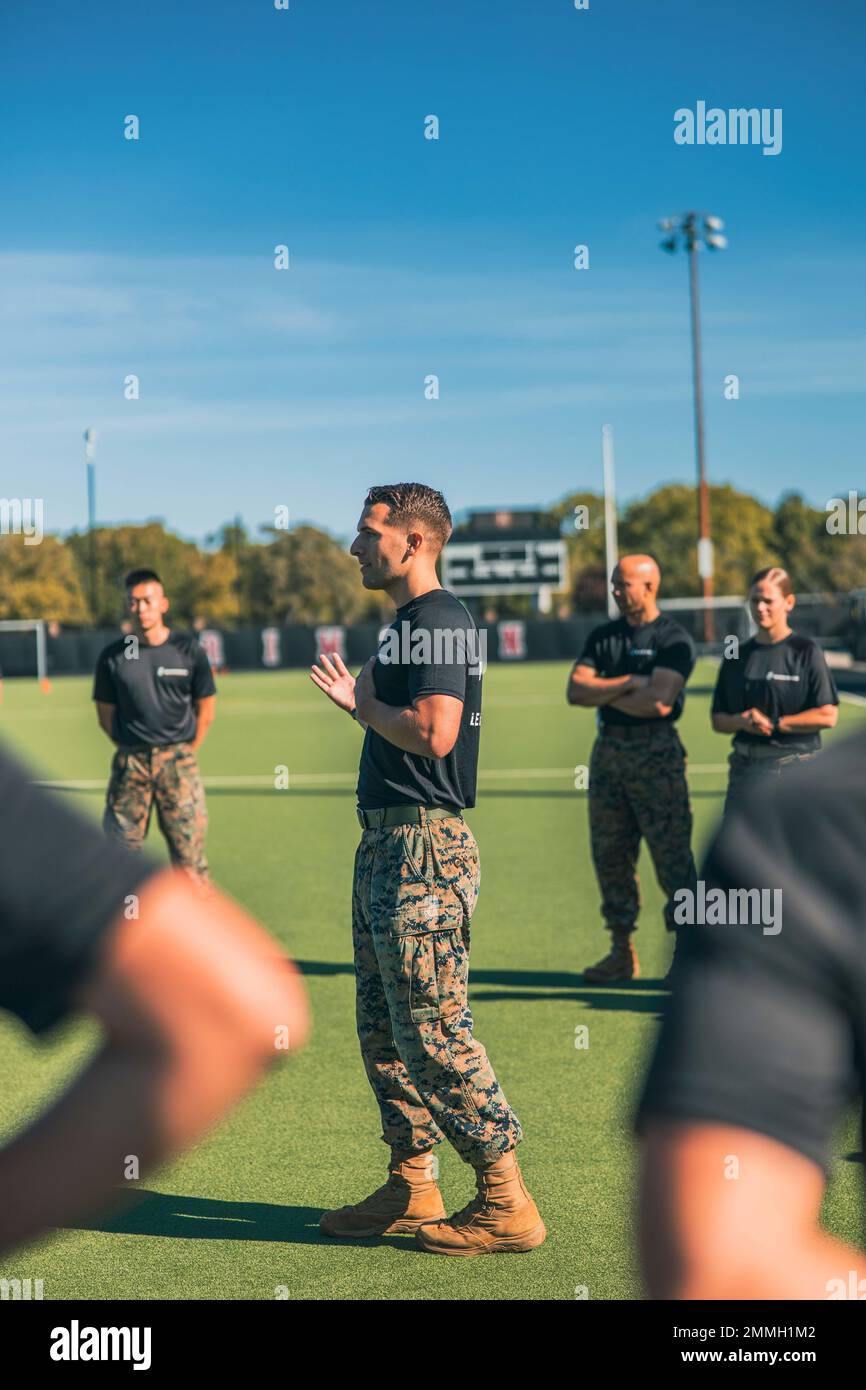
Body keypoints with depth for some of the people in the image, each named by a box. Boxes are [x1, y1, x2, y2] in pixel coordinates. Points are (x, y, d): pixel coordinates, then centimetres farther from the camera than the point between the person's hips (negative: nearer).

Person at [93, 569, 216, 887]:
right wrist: (132, 753, 4)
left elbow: (206, 711, 7)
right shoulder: (112, 656, 2)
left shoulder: (188, 650, 0)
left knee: (188, 848, -4)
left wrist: (185, 753, 4)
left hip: (177, 760, -1)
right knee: (123, 847, 4)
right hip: (130, 762, 2)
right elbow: (106, 715, 9)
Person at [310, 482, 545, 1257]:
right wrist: (359, 701, 13)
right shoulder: (410, 624, 18)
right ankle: (412, 1190, 23)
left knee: (433, 1031, -7)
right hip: (388, 844, 11)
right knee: (382, 1027, 15)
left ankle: (507, 1204, 0)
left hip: (423, 850, -11)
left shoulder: (438, 622, -14)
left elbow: (433, 733, -26)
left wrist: (363, 702, -12)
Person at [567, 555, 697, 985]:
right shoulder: (602, 636, 12)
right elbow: (575, 691, 1)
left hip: (656, 754, -6)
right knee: (610, 854, 8)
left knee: (672, 855, -6)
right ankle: (622, 953, 18)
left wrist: (602, 693, -4)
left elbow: (658, 702, -18)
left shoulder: (674, 639, -6)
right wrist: (627, 684, -12)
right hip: (608, 751, 6)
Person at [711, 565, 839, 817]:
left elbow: (828, 716, -10)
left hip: (795, 766, -5)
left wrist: (774, 723, -12)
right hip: (745, 766, 5)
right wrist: (743, 721, -8)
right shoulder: (737, 655, 12)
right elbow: (718, 720, 13)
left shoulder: (805, 650, -2)